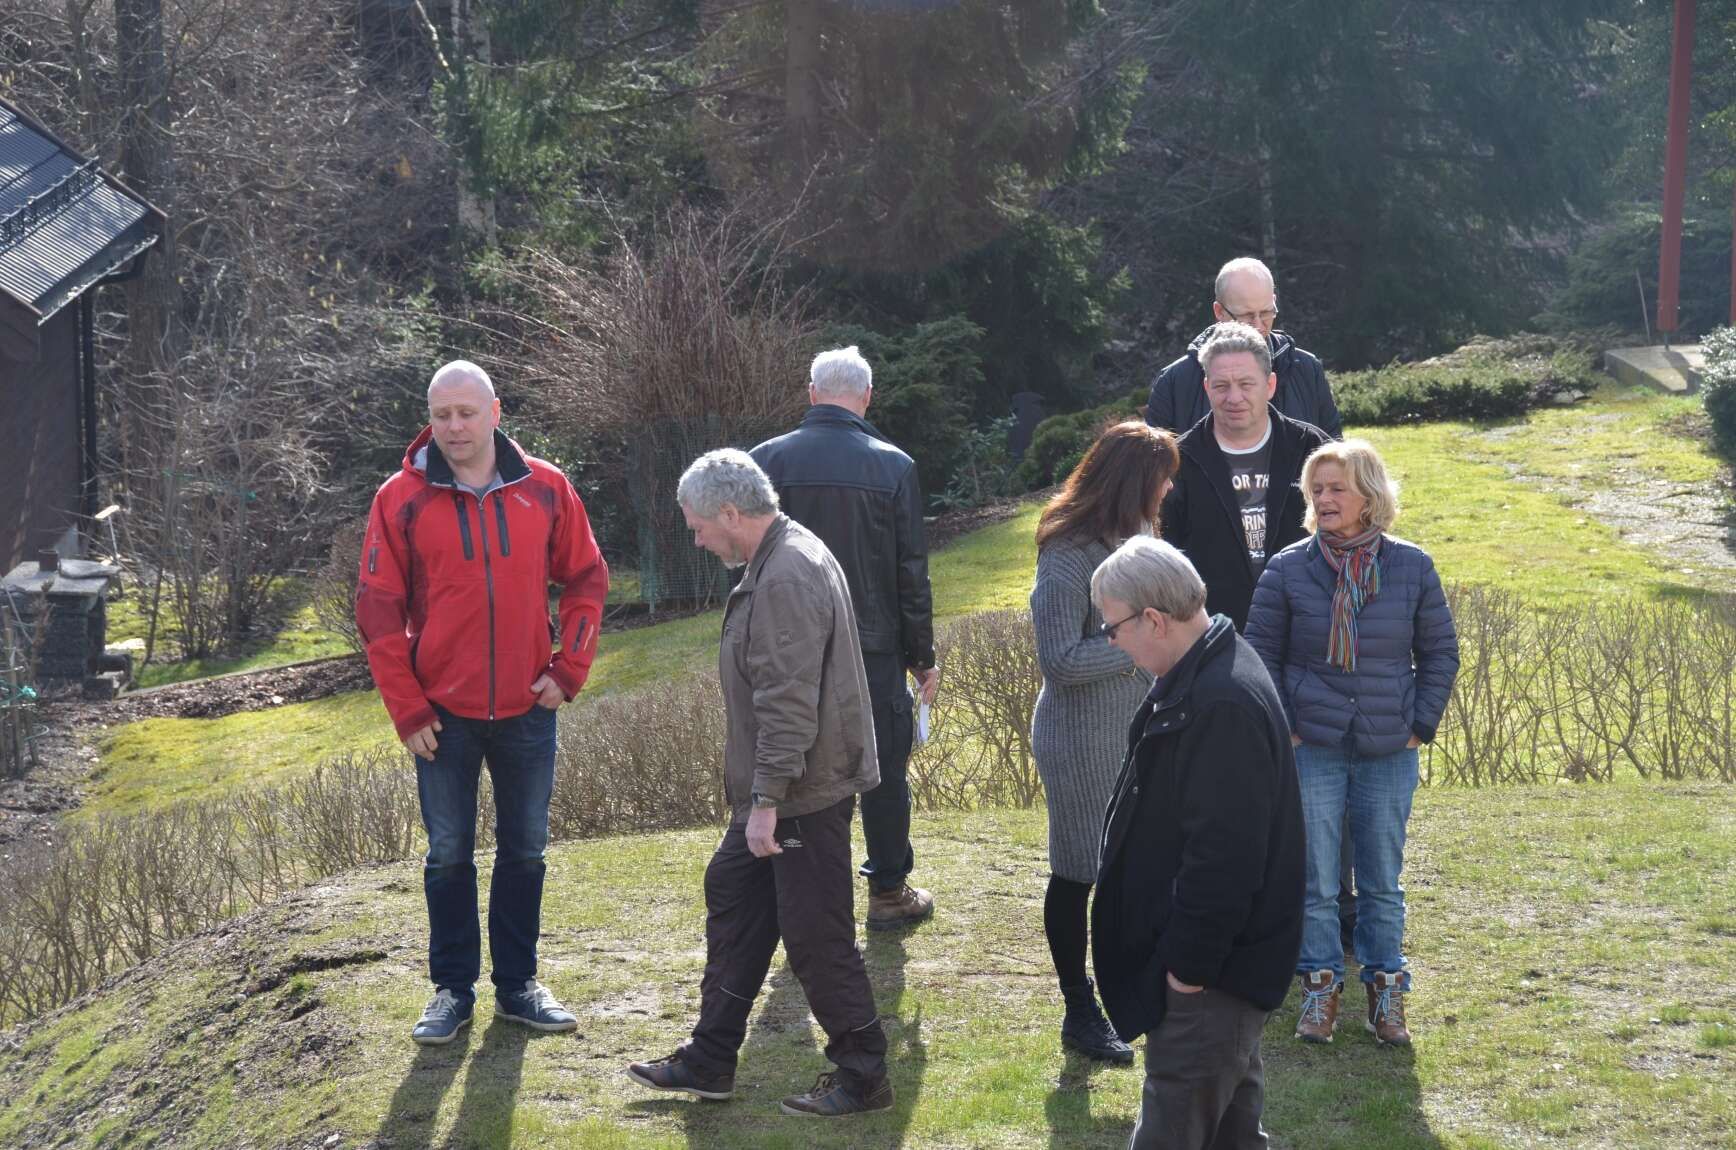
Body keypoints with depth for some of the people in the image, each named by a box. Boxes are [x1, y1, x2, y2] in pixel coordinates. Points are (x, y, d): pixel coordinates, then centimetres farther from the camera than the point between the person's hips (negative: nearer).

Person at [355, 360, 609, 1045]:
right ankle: (453, 989, 19)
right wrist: (407, 708, -8)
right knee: (448, 856, 7)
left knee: (525, 853, 10)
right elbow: (378, 609, -5)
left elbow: (586, 579, 7)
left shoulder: (545, 490, -1)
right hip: (443, 714, -2)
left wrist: (569, 670, -1)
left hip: (528, 709, 2)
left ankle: (517, 985, 23)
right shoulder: (401, 500, -6)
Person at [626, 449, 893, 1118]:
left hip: (805, 794, -11)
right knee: (732, 897, 17)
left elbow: (788, 701, -26)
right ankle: (709, 1061, 25)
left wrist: (767, 798, -24)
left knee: (816, 937, -2)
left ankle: (863, 1075, 10)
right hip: (777, 792, 11)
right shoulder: (783, 558, 12)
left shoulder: (787, 577, -22)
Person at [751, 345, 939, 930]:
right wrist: (923, 656, 5)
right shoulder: (893, 466, -7)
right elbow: (912, 572, -3)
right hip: (875, 648, -1)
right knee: (884, 769, 10)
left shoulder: (767, 460, -3)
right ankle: (888, 891, 18)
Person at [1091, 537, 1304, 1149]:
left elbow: (1224, 854, -28)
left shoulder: (1224, 707, -29)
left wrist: (1191, 961, -20)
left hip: (1213, 962, -11)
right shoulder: (1199, 673, 5)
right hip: (1215, 949, 11)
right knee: (1229, 1095, 23)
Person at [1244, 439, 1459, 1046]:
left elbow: (1440, 652, 7)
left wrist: (1421, 724, 1)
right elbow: (1262, 654, 3)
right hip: (1313, 750, -1)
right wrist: (1283, 729, -3)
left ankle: (1386, 990, 24)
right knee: (1315, 881, 4)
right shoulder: (1287, 569, -5)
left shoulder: (1411, 567, -2)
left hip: (1390, 753, 1)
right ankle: (1320, 988, 18)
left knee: (1383, 882, 10)